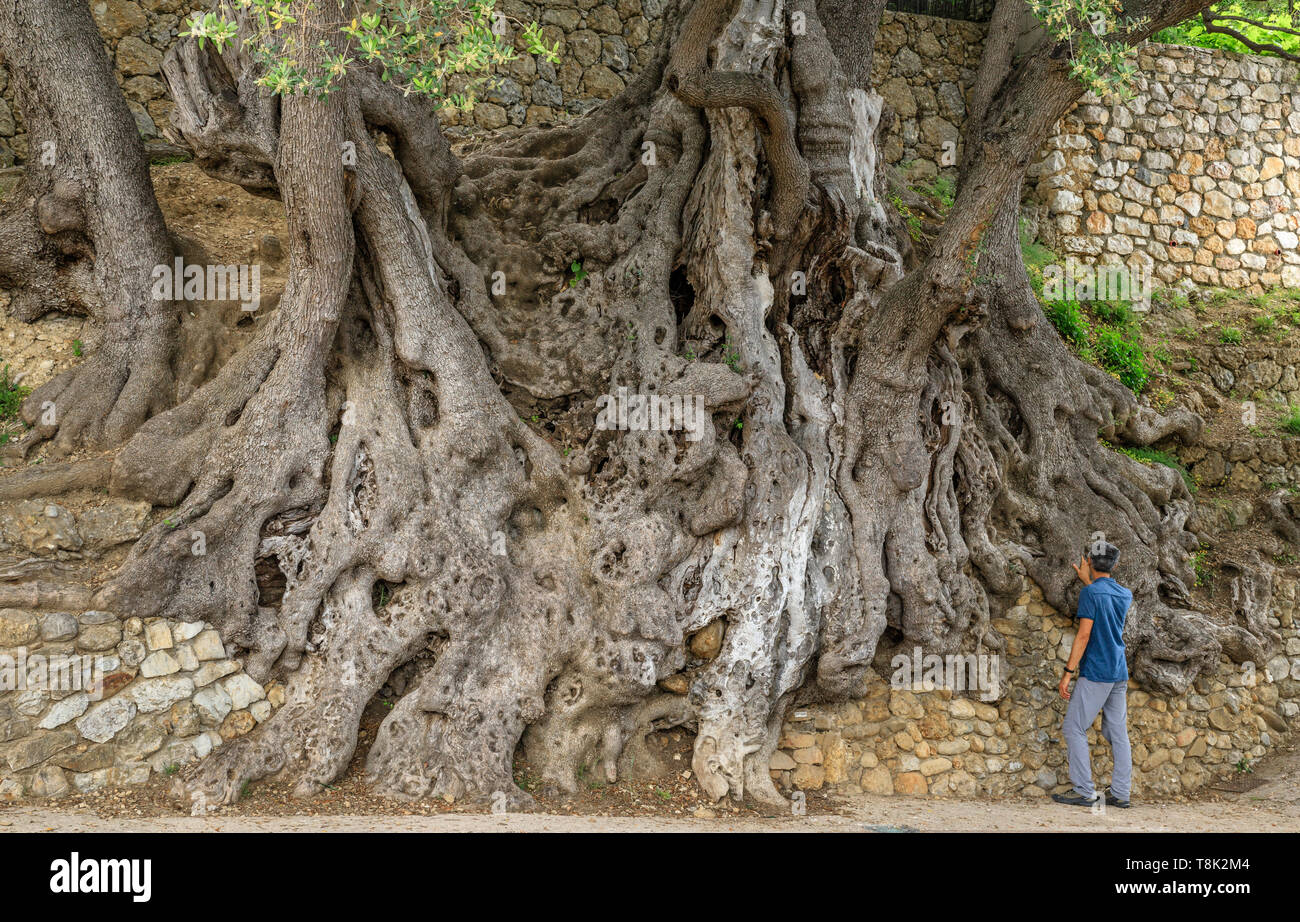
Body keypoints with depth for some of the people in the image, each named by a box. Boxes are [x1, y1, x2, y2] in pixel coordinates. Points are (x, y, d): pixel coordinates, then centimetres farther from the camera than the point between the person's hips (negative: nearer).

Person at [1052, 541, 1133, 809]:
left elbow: (1084, 634, -16)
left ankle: (1084, 791, -5)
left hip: (1095, 674, -7)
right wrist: (1088, 581, 36)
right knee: (1118, 733, 8)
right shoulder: (1125, 595, 10)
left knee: (1074, 728, -2)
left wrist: (1068, 672, -14)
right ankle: (1120, 794, 7)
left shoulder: (1091, 593, -11)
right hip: (1119, 674, 7)